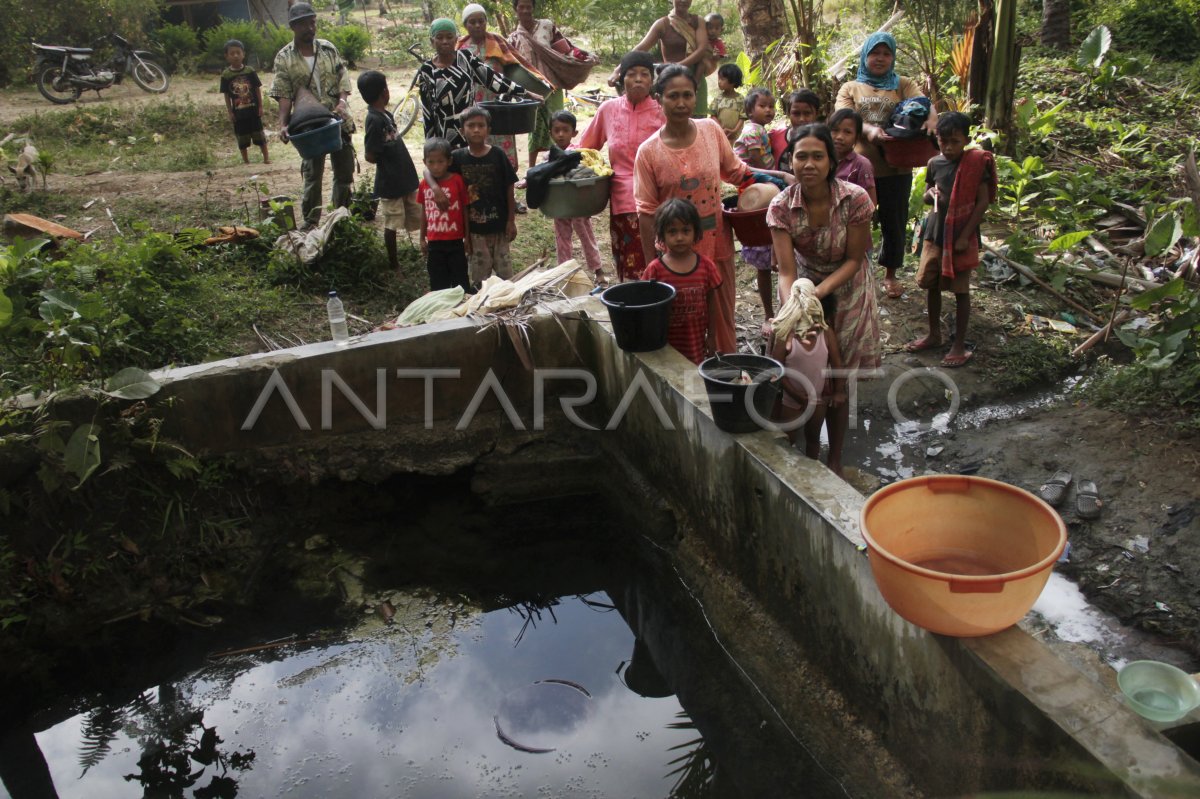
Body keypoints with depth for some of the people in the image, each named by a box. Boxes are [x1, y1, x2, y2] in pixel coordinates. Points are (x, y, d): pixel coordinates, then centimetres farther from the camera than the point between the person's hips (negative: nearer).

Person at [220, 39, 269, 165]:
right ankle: (246, 160, 19)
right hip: (238, 112, 0)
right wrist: (230, 112, -3)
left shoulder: (250, 71, -4)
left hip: (253, 109, 0)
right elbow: (226, 95, -1)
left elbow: (258, 89, 1)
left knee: (259, 134, 7)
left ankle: (266, 157, 16)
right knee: (242, 138, 9)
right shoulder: (226, 75, -4)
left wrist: (260, 107, -2)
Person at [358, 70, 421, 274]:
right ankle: (393, 265, 17)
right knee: (391, 224, 4)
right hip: (390, 182, -9)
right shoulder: (375, 120, -20)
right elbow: (370, 156, -20)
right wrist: (388, 162, -4)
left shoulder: (385, 115, 7)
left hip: (403, 178, 9)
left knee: (415, 219, 15)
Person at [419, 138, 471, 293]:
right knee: (437, 283, 12)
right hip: (434, 243, 3)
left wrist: (467, 237, -1)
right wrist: (422, 239, 14)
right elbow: (424, 213, 10)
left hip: (455, 242, -3)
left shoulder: (457, 181, -11)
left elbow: (465, 210, -4)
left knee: (460, 281, 7)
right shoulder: (424, 185, 0)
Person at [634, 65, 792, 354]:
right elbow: (647, 213, -6)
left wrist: (781, 176, 3)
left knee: (723, 317, 15)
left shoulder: (711, 130, -3)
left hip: (718, 245, 3)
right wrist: (652, 266, -6)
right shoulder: (648, 152, -10)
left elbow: (734, 171, 12)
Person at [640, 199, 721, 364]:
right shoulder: (655, 269, -9)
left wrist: (711, 337, 9)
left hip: (697, 344, 1)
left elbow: (711, 302, 6)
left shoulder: (706, 266, -3)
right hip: (667, 345, -1)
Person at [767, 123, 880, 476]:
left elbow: (854, 259, -17)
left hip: (846, 287, -1)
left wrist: (819, 292, -31)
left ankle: (835, 459, 20)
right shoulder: (781, 206, -22)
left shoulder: (855, 199, -26)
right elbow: (786, 271, -25)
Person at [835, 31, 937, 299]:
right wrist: (868, 130, -29)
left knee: (894, 222, 9)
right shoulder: (850, 88, 10)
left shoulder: (903, 85, 12)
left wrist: (931, 119, -31)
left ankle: (890, 274, 25)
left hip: (895, 167, 1)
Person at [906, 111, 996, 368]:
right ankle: (934, 335, 31)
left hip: (961, 237, -5)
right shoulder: (934, 163, 3)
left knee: (961, 290, 3)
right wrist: (931, 194, -9)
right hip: (934, 233, 5)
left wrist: (965, 236, -14)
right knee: (931, 285, 13)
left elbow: (983, 202, -9)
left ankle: (960, 345, 13)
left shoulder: (976, 164, -10)